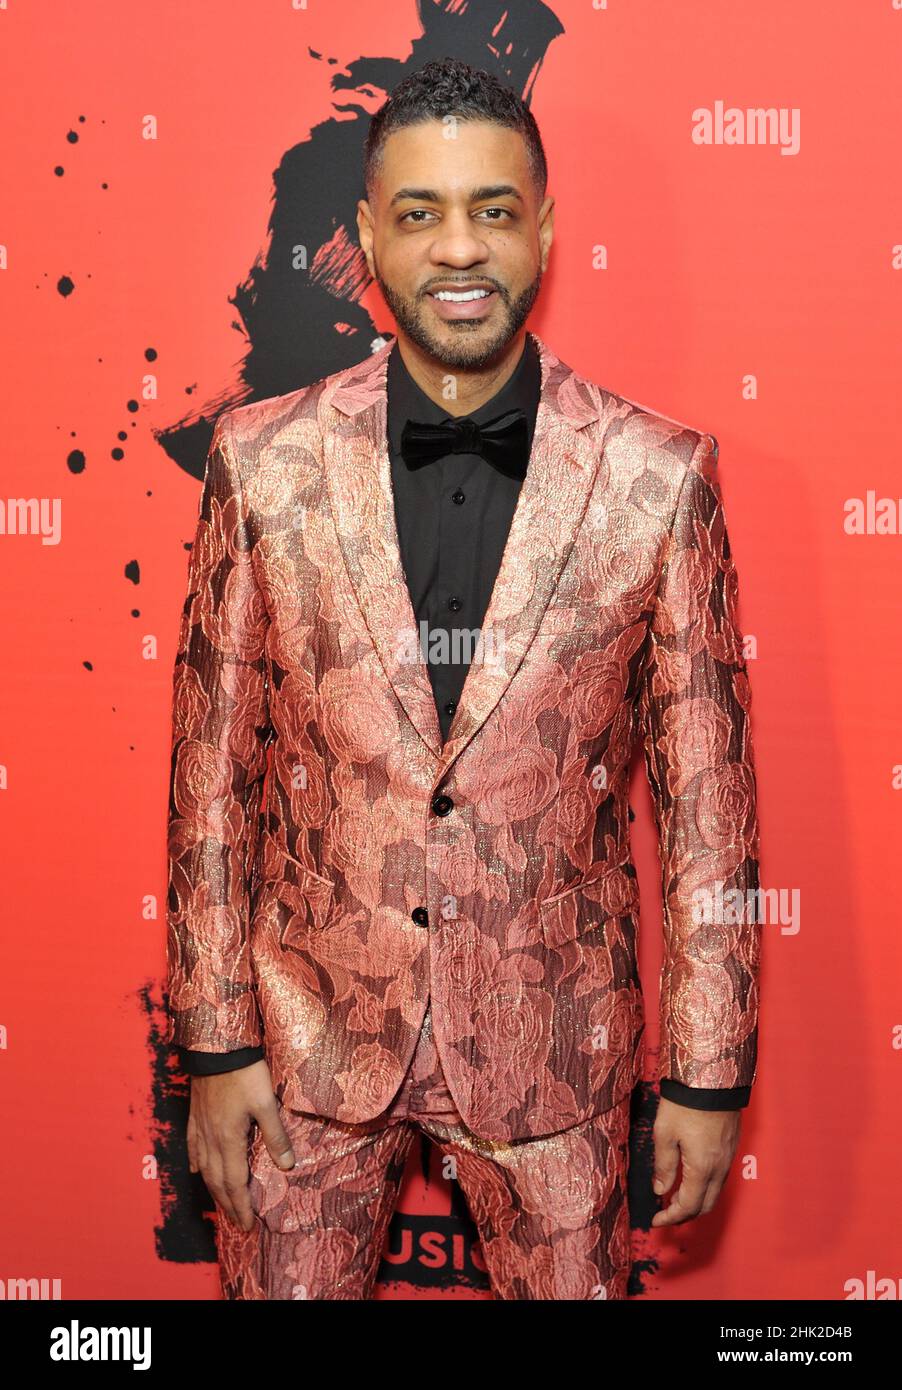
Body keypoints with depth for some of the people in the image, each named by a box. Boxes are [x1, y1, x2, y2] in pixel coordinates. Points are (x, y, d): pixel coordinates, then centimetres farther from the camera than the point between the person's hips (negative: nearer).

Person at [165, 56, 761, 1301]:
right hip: (312, 1028, 1)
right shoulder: (266, 462, -7)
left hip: (552, 1039, 0)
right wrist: (216, 1044, 0)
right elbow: (214, 775, -2)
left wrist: (710, 1071, -1)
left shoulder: (660, 477, -9)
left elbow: (708, 793, -4)